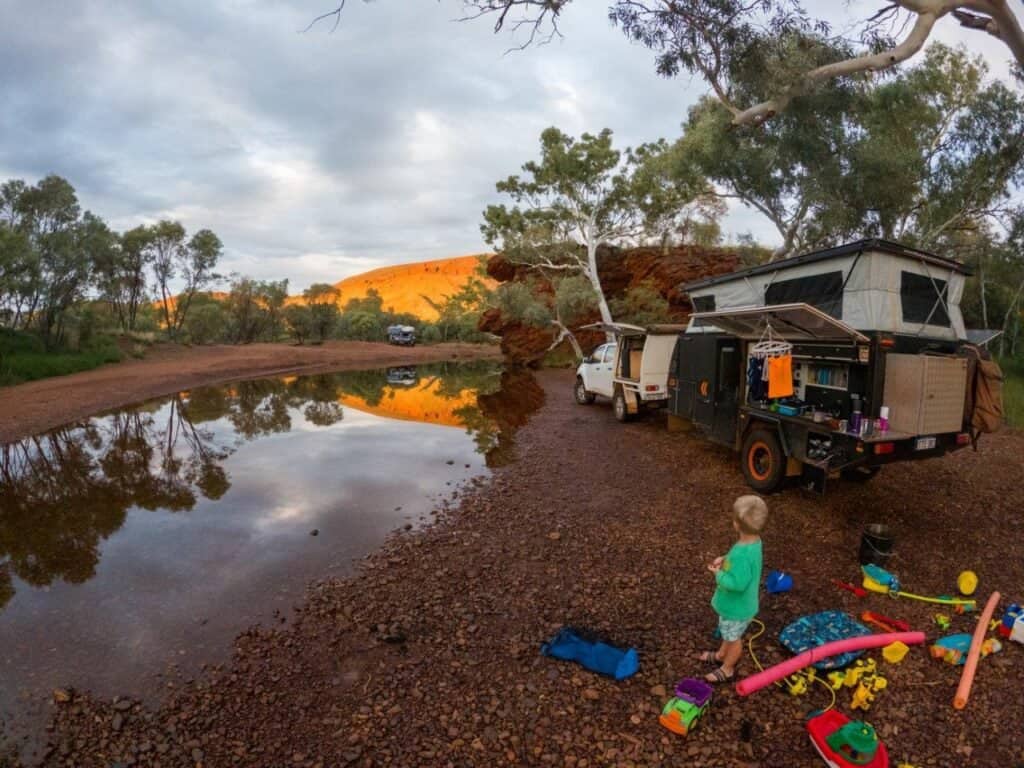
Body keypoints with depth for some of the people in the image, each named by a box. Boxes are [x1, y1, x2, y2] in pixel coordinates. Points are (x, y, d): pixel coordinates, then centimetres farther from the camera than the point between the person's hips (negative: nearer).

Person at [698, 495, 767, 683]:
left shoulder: (742, 553, -40)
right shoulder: (753, 541, -10)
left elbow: (737, 583, -37)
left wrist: (719, 574, -23)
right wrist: (725, 560, -5)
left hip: (737, 607, -8)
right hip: (735, 603, 8)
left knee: (733, 637, 18)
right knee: (728, 633, 32)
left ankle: (727, 669, 42)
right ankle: (722, 654, 56)